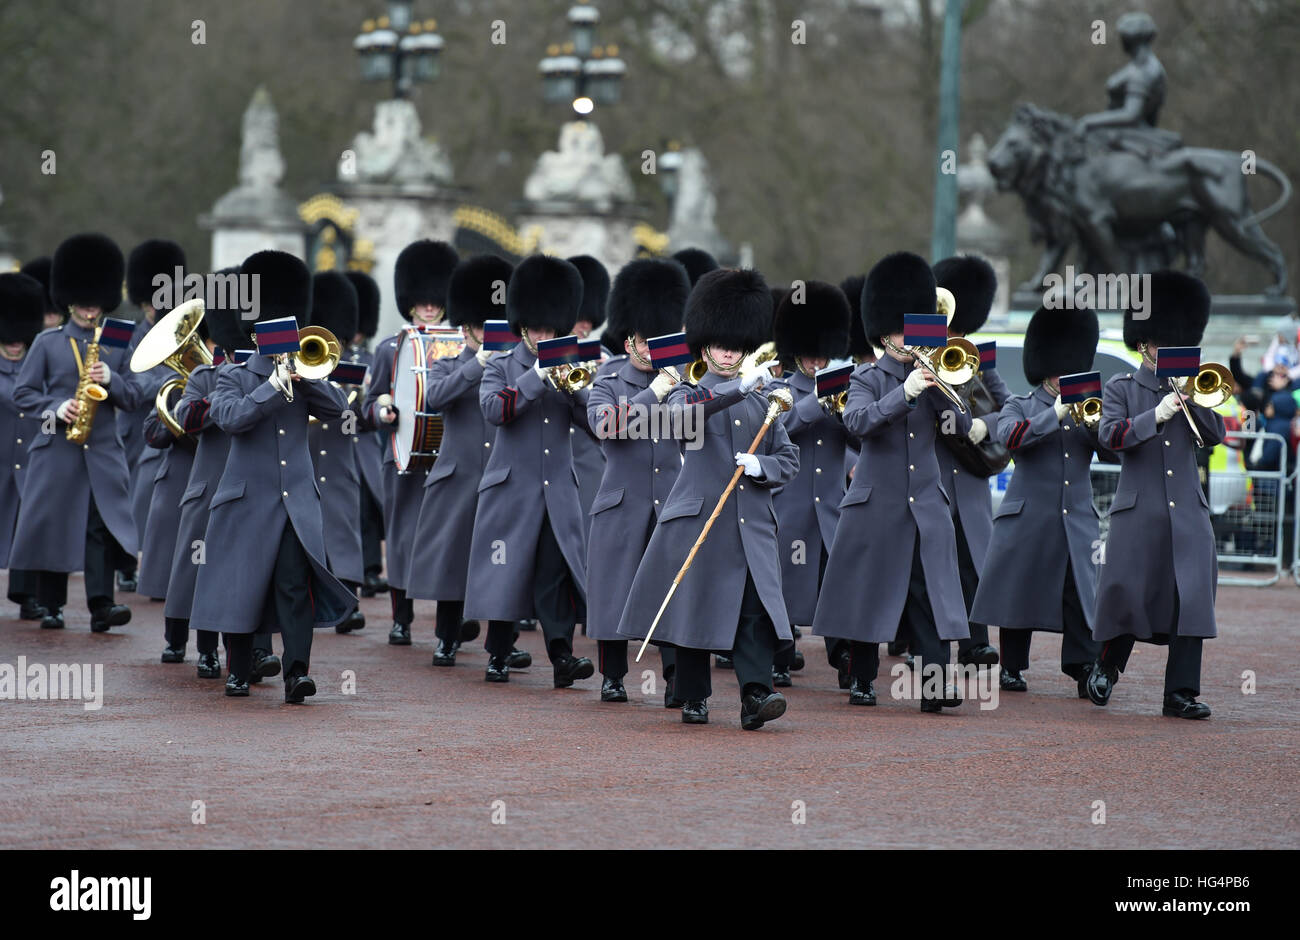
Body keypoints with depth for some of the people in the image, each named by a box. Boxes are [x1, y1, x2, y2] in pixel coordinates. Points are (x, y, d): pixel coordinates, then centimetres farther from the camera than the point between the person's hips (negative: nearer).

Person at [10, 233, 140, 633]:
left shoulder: (116, 346, 10)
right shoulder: (47, 343, 4)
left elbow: (133, 398, 10)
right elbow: (23, 393, 3)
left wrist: (111, 380, -11)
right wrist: (55, 408, -15)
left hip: (103, 453, 1)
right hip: (57, 449, -1)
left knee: (103, 525, -11)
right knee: (52, 528, 3)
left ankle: (101, 606, -16)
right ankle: (51, 606, 14)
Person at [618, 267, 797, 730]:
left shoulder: (761, 402, 17)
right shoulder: (689, 394, 5)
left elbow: (789, 458, 17)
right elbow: (682, 412, -21)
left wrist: (759, 467, -6)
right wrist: (741, 386, -32)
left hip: (752, 529, 3)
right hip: (698, 519, -3)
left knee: (757, 610, -12)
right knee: (696, 609, 2)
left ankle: (756, 696, -17)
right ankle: (693, 699, 15)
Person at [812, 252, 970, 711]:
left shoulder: (929, 375, 11)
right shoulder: (867, 377, 1)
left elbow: (962, 425, 2)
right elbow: (857, 421, -18)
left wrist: (936, 385, -12)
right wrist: (905, 392, -25)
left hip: (926, 503, 2)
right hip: (876, 502, -2)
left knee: (929, 593, -6)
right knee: (868, 593, 3)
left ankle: (934, 683, -11)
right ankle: (861, 681, 15)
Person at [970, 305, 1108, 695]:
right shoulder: (1020, 406, 5)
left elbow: (1112, 451, 3)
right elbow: (1009, 436, -16)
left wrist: (1092, 422, -15)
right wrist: (1055, 414, -21)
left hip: (1077, 519, 2)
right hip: (1027, 516, -2)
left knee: (1084, 596, -7)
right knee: (1019, 593, 4)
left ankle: (1086, 671, -8)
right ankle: (1012, 668, 15)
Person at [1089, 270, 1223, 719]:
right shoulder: (1121, 389, 3)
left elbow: (1217, 434, 4)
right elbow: (1110, 435, -11)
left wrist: (1191, 397, -10)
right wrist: (1156, 415, -21)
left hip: (1188, 511, 3)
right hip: (1138, 510, -3)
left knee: (1191, 598, -6)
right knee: (1128, 593, -1)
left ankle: (1182, 693, -4)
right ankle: (1108, 667, 25)